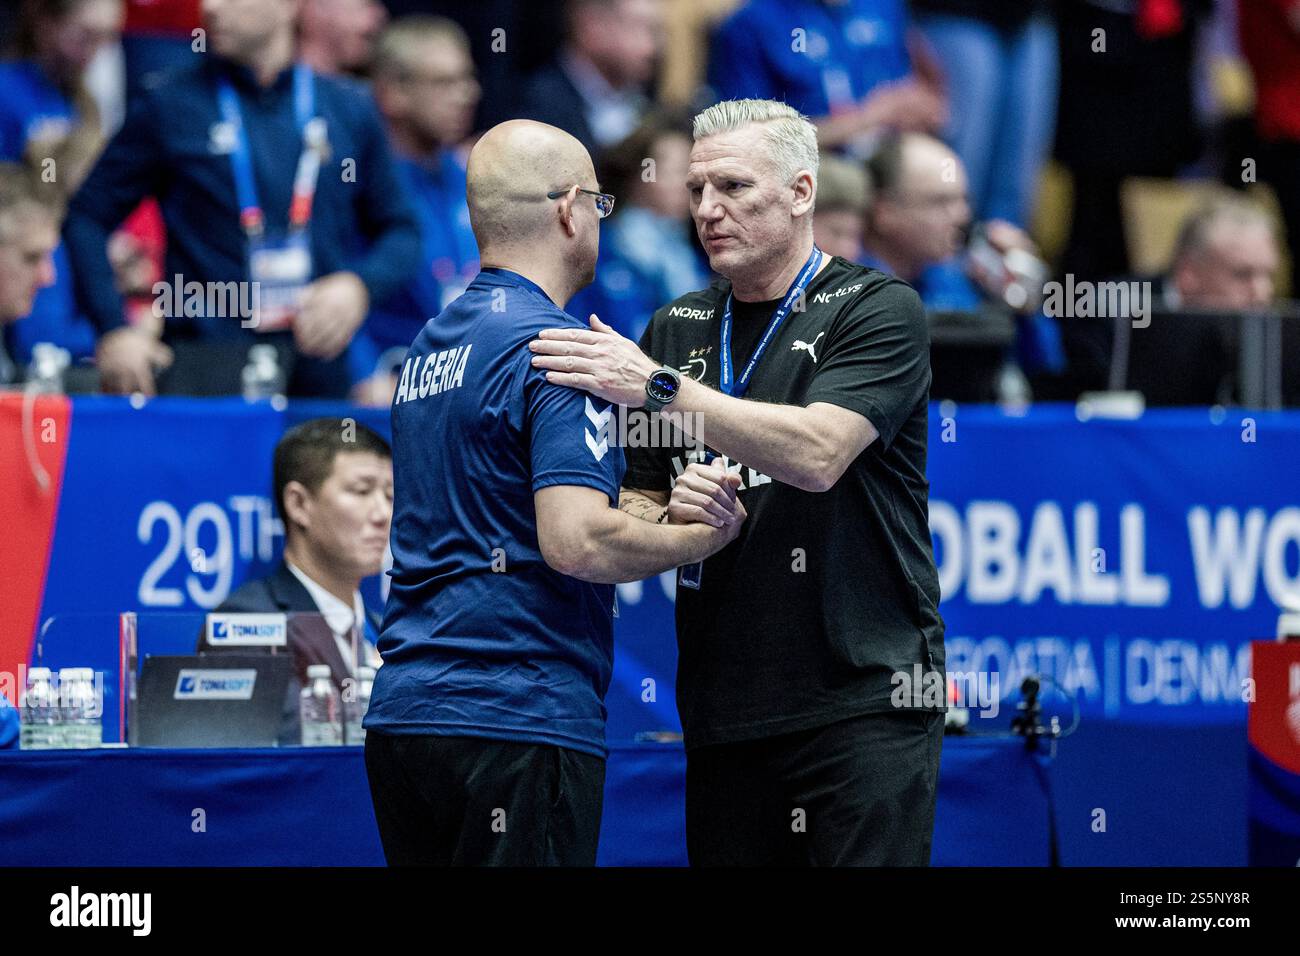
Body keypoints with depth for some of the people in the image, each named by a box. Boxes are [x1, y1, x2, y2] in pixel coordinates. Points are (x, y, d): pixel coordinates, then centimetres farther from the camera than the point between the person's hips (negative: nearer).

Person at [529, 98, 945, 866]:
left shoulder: (877, 309, -3)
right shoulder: (676, 329, 15)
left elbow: (816, 453, -20)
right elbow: (632, 511, 17)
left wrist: (657, 387, -22)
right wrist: (672, 515, -6)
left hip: (862, 701, -5)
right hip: (723, 709, 5)